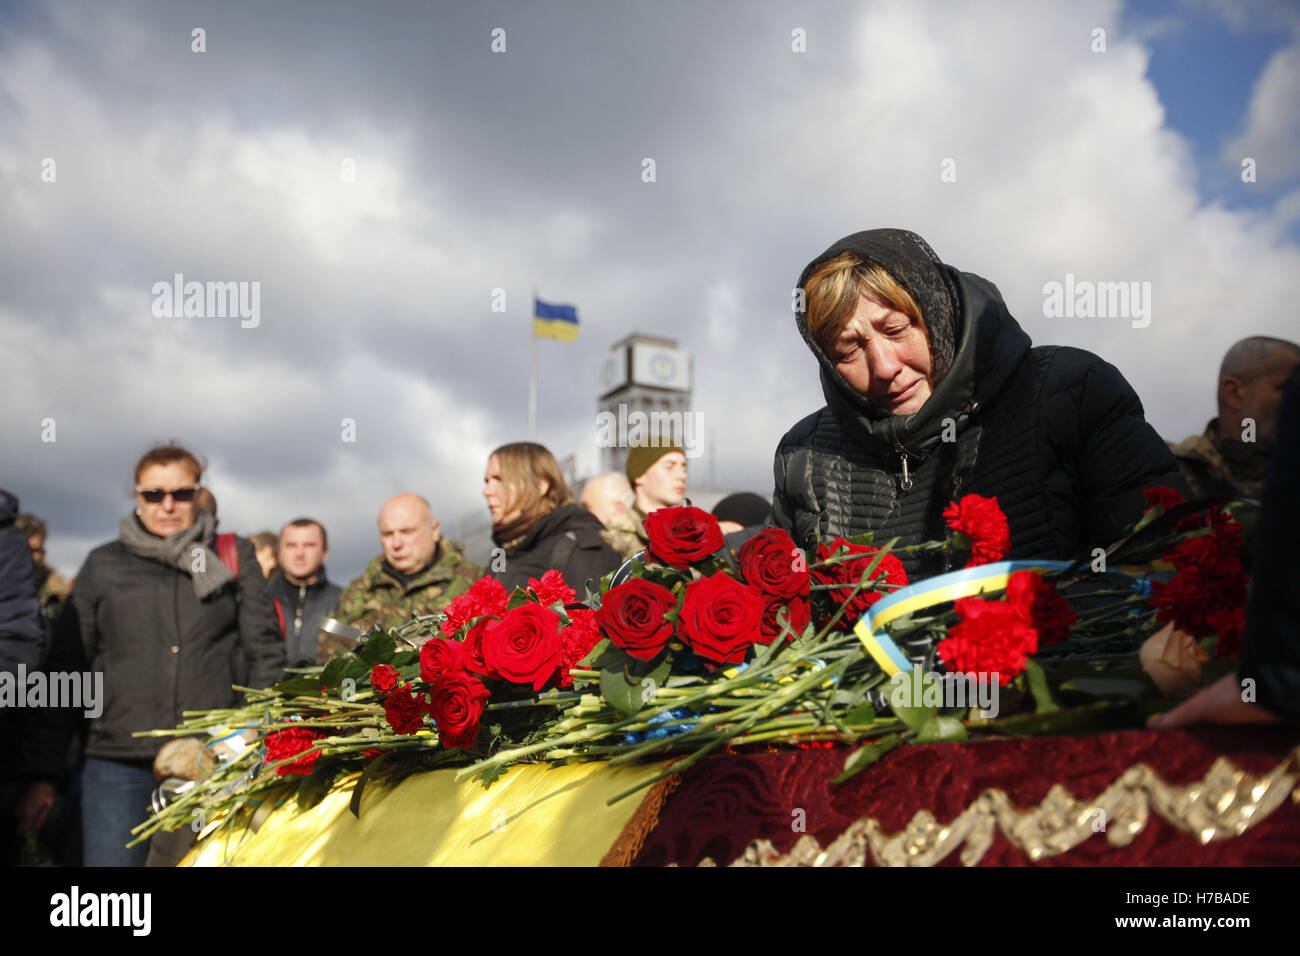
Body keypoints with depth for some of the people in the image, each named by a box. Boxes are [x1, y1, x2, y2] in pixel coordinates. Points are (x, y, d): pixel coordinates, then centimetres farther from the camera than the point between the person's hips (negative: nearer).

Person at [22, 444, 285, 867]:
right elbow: (66, 665, 10)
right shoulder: (104, 564, 10)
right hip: (118, 764, 1)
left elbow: (265, 650, 7)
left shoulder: (233, 557, 8)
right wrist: (44, 770, 5)